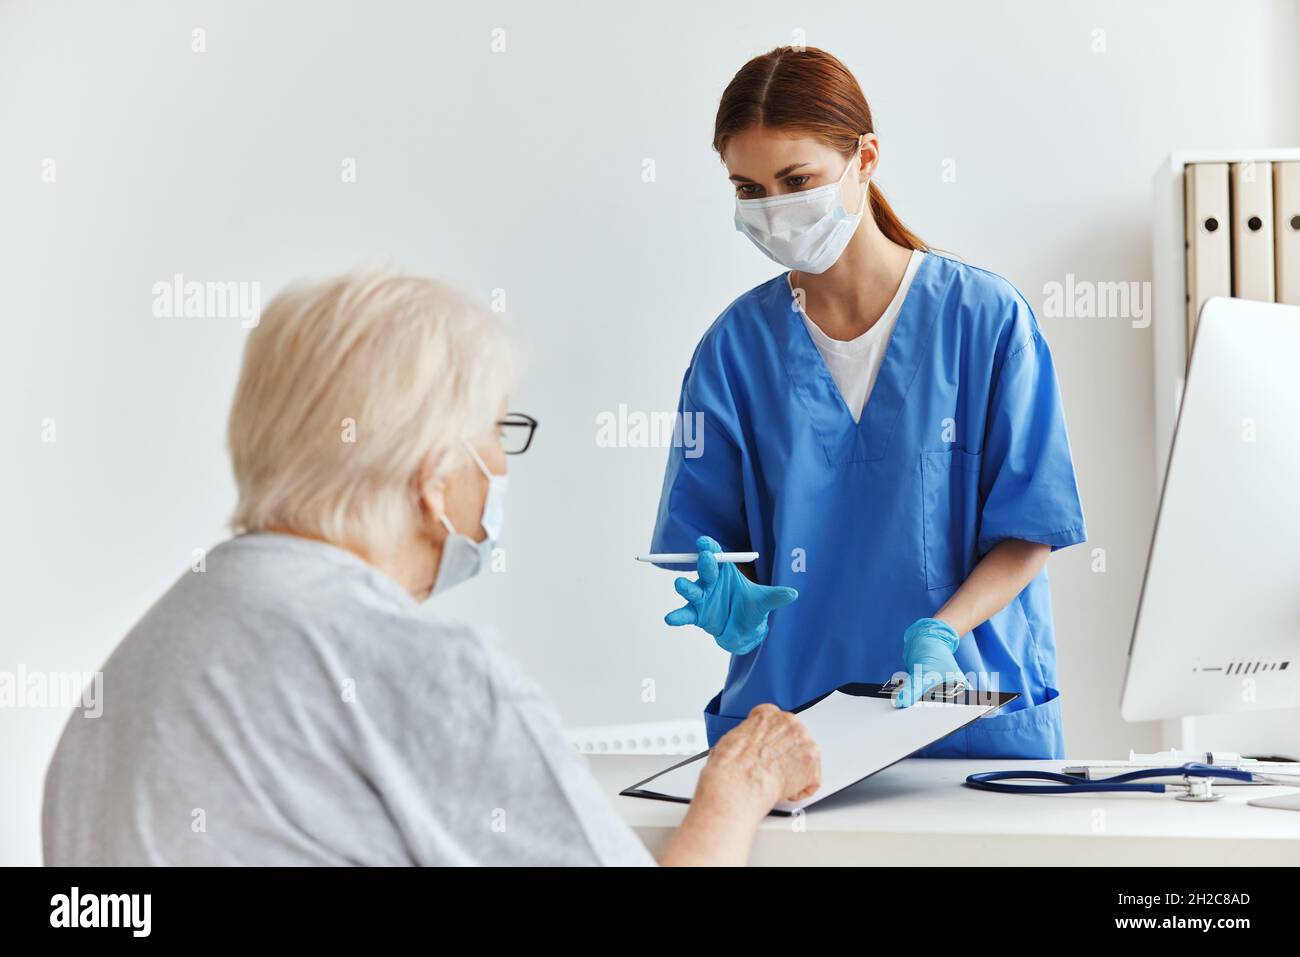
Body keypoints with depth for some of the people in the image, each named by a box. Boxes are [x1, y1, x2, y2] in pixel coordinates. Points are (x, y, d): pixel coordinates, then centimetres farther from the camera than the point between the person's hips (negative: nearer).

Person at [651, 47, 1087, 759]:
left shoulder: (986, 318, -1)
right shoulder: (735, 345, 6)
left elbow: (1028, 530, -1)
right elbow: (705, 536, 9)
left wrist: (940, 632, -16)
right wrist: (733, 601, -13)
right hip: (784, 711, 2)